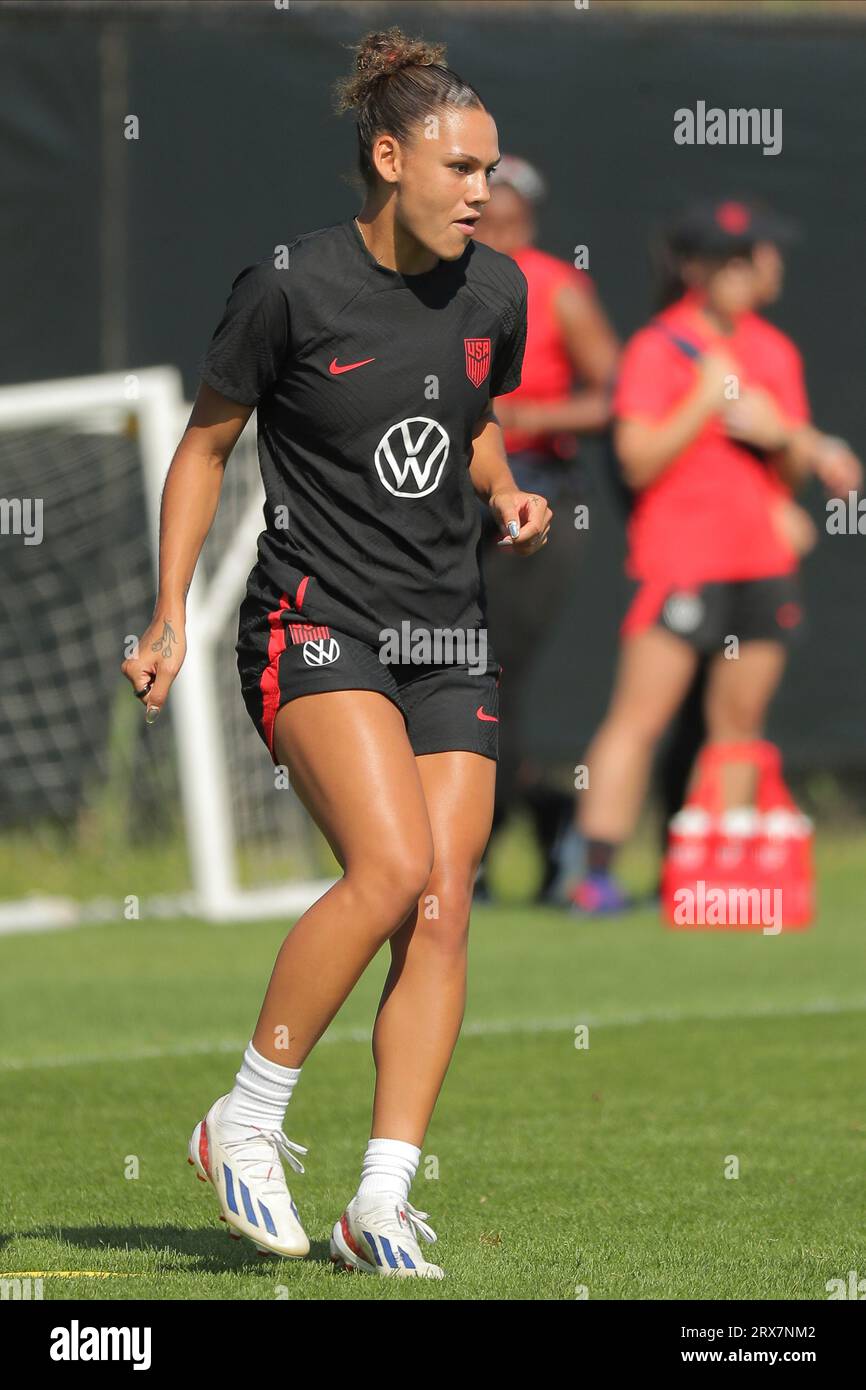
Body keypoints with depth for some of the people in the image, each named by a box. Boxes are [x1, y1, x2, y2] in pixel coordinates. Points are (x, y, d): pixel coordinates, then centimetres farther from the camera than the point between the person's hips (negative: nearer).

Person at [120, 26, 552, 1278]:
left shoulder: (494, 292, 5)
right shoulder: (292, 288, -10)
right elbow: (205, 444, 1)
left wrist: (507, 494, 3)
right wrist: (170, 614, -3)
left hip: (448, 636, 5)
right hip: (316, 620, -5)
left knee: (444, 905, -6)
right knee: (390, 867, -24)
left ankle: (383, 1204, -3)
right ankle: (246, 1122, -7)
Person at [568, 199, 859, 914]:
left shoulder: (774, 354, 14)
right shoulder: (657, 349, -3)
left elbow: (797, 466, 16)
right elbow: (638, 462, -11)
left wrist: (777, 433, -5)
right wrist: (706, 401, -16)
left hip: (764, 560, 6)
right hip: (680, 554, -6)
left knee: (739, 721, 5)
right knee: (640, 715, -11)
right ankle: (597, 874, -13)